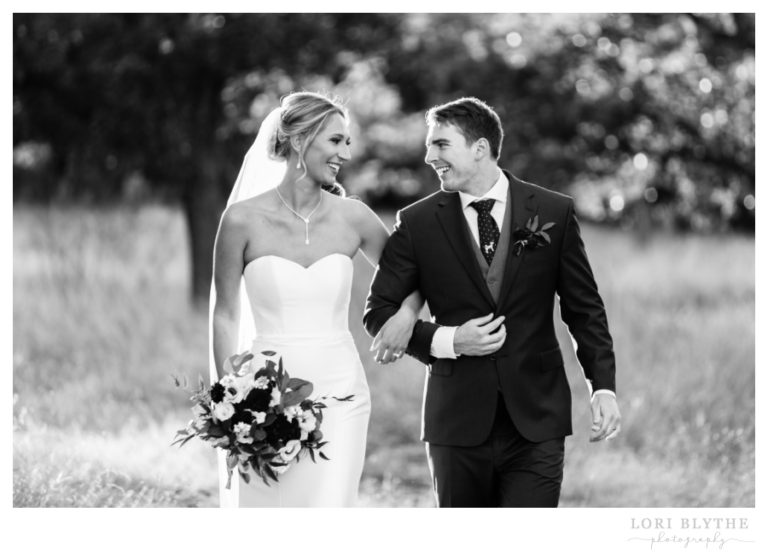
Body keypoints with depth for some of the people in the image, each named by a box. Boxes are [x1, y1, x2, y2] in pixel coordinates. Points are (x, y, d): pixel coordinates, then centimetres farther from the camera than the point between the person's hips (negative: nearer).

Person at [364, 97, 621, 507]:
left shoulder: (553, 212, 2)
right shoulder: (417, 223, 1)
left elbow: (584, 309, 8)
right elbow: (379, 311, 4)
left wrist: (603, 386, -2)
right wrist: (446, 340, -11)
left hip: (536, 422, -1)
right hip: (457, 425, 1)